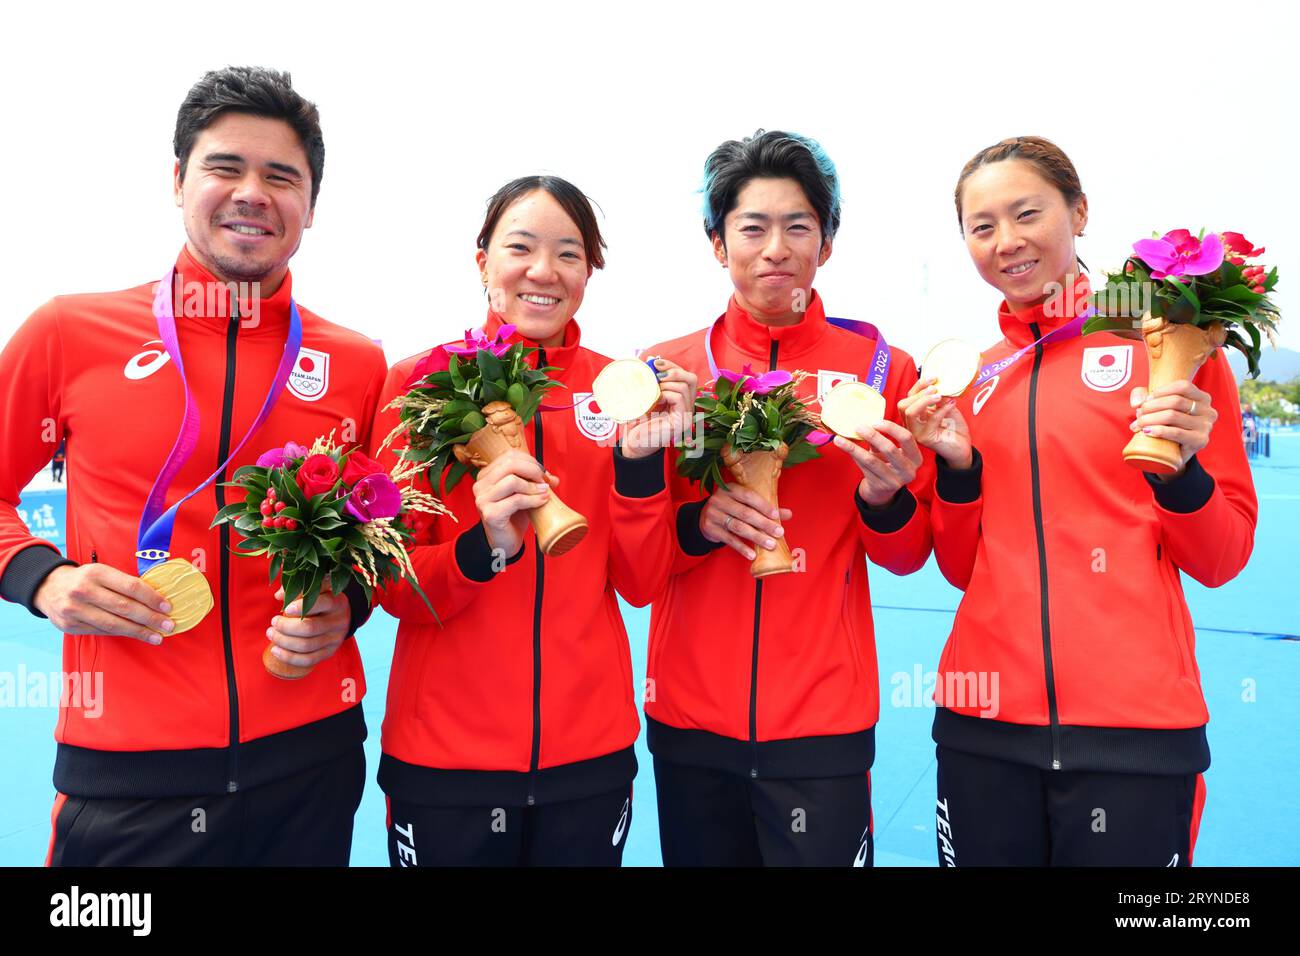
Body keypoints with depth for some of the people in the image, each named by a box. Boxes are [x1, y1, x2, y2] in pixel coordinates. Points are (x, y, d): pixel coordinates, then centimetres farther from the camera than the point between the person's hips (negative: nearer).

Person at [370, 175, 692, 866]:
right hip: (445, 753, -2)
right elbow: (394, 588, -6)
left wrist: (639, 459, -15)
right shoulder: (422, 382, -6)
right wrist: (483, 548, -24)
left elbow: (640, 584, -1)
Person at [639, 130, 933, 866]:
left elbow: (909, 556, 4)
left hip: (824, 724, -1)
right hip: (689, 720, 1)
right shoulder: (664, 371, -2)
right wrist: (697, 524, -16)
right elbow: (630, 554, 3)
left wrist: (885, 499, -16)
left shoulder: (883, 369, -3)